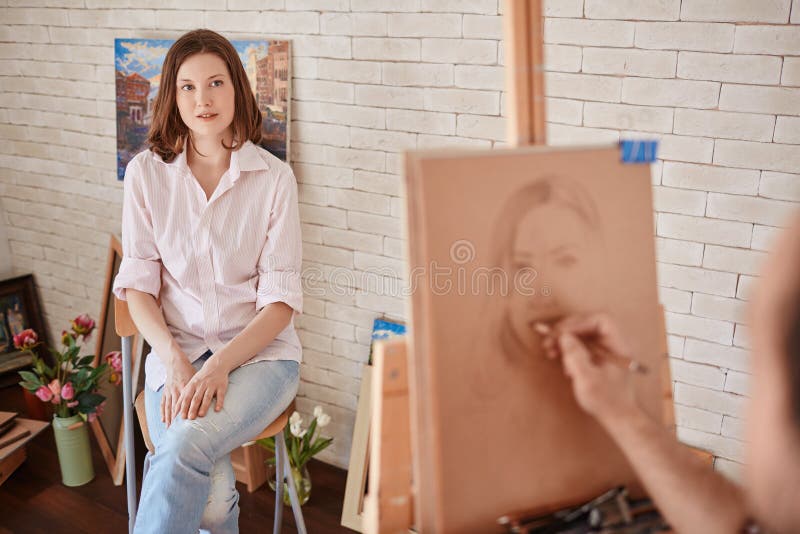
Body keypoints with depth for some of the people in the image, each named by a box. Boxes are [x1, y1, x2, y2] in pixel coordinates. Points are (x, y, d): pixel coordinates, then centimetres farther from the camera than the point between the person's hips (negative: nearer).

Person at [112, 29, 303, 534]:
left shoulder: (274, 178, -3)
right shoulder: (147, 172, 2)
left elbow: (281, 299, -5)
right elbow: (138, 284, 2)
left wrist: (219, 365, -18)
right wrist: (174, 360, -14)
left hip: (260, 351, -1)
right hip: (176, 352, 1)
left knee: (186, 447, -31)